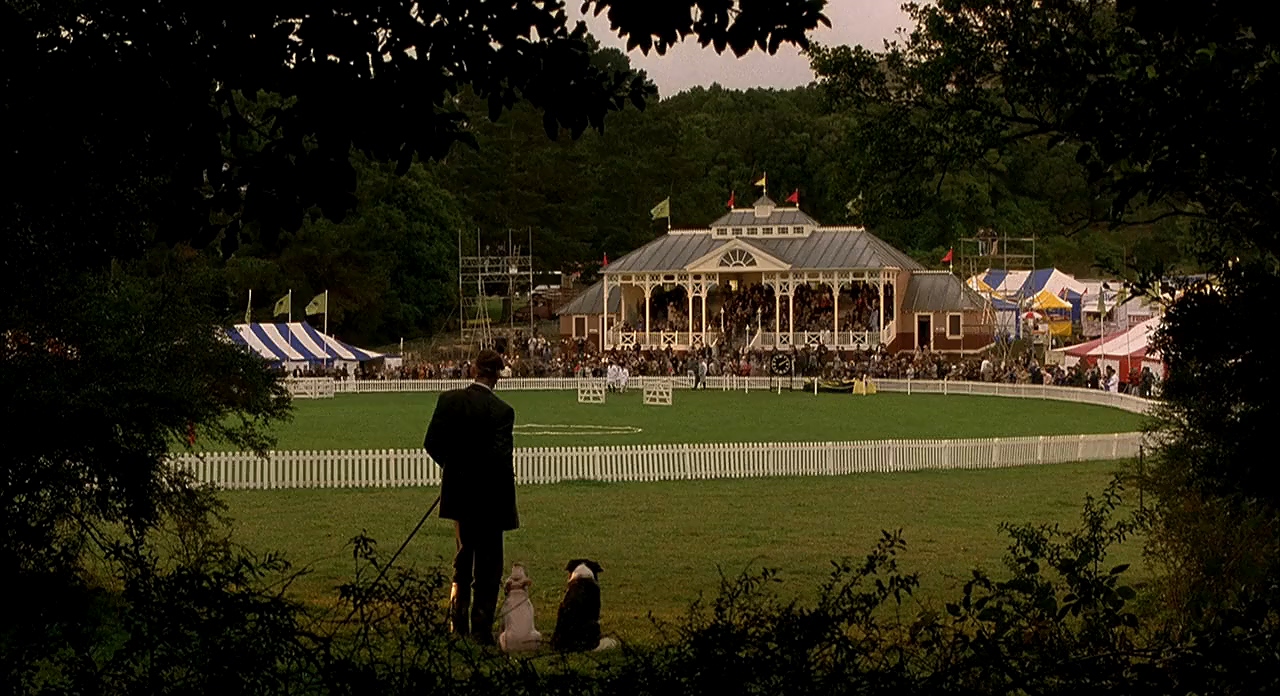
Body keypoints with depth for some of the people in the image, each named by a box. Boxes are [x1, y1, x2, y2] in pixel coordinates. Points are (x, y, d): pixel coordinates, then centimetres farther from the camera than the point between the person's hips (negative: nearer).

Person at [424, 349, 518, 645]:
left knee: (464, 556, 23)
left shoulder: (449, 400, -4)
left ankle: (457, 617, 20)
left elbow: (432, 443, -2)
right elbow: (501, 456, -20)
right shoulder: (502, 411, -16)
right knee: (488, 564, 6)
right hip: (488, 497, -5)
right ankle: (481, 628, 7)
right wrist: (509, 506, -10)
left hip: (458, 492, 5)